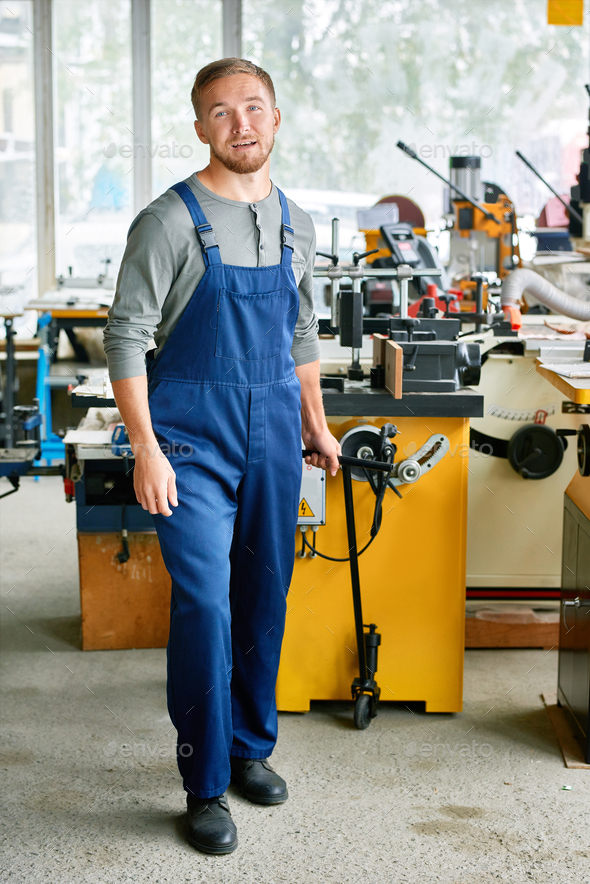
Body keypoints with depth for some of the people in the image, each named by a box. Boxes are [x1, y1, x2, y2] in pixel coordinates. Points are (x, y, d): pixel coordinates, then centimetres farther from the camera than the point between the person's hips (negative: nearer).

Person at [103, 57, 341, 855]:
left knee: (265, 596, 11)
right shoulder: (170, 222, -9)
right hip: (192, 437, -5)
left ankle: (251, 746, 29)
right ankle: (206, 786, 2)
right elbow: (126, 338, -10)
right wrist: (146, 448, -16)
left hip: (273, 432, 6)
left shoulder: (294, 224, 9)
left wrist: (316, 425, 20)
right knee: (204, 602, -9)